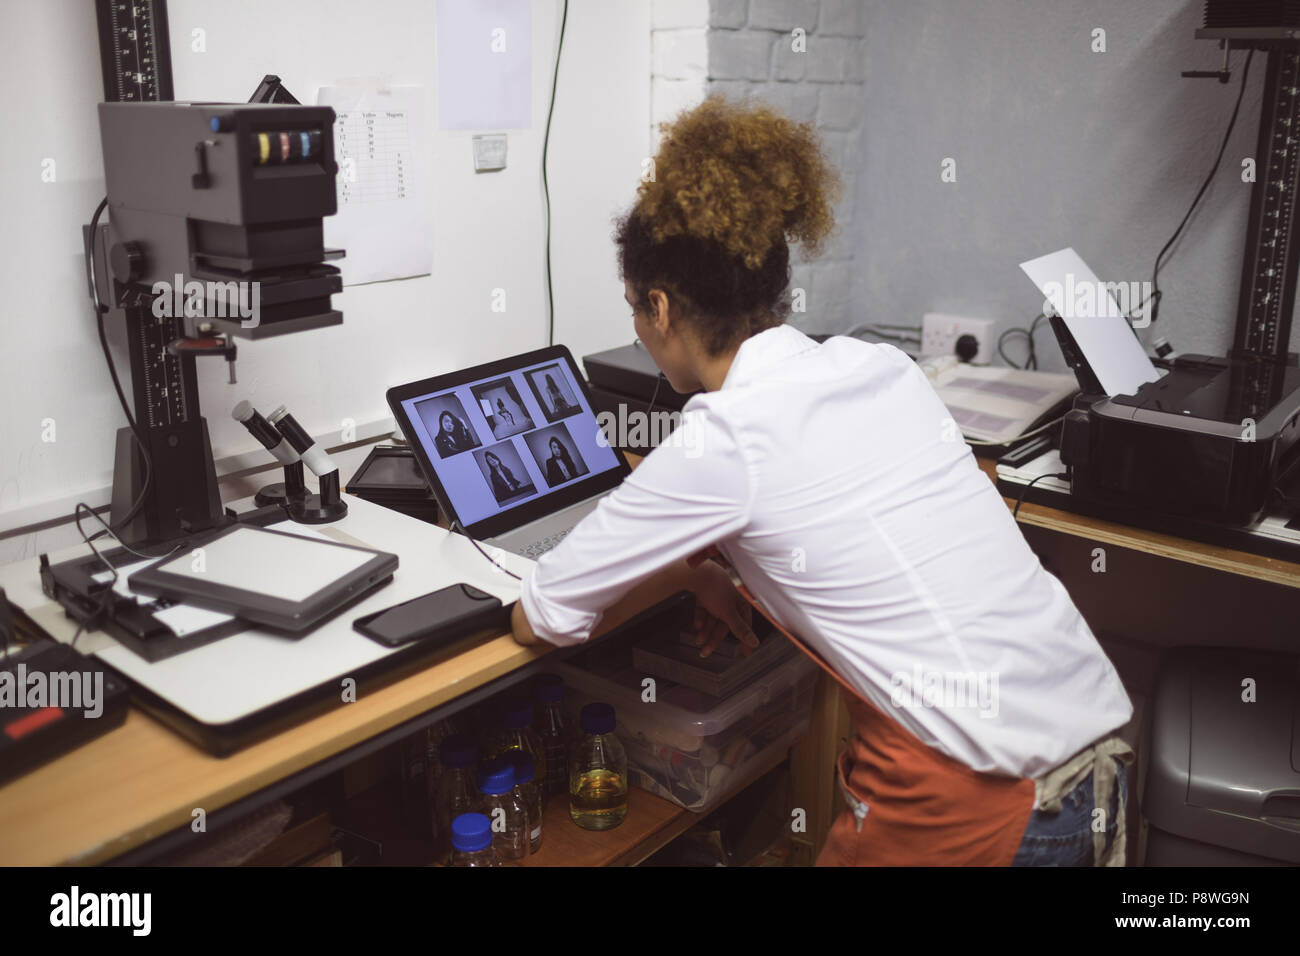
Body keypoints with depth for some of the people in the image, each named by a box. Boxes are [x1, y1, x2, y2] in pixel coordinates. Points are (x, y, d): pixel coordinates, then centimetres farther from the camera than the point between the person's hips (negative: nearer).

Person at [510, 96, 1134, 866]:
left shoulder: (723, 440, -12)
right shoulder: (879, 365, 7)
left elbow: (539, 617, -2)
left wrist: (690, 569, 11)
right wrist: (712, 556, 17)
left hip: (975, 804, -7)